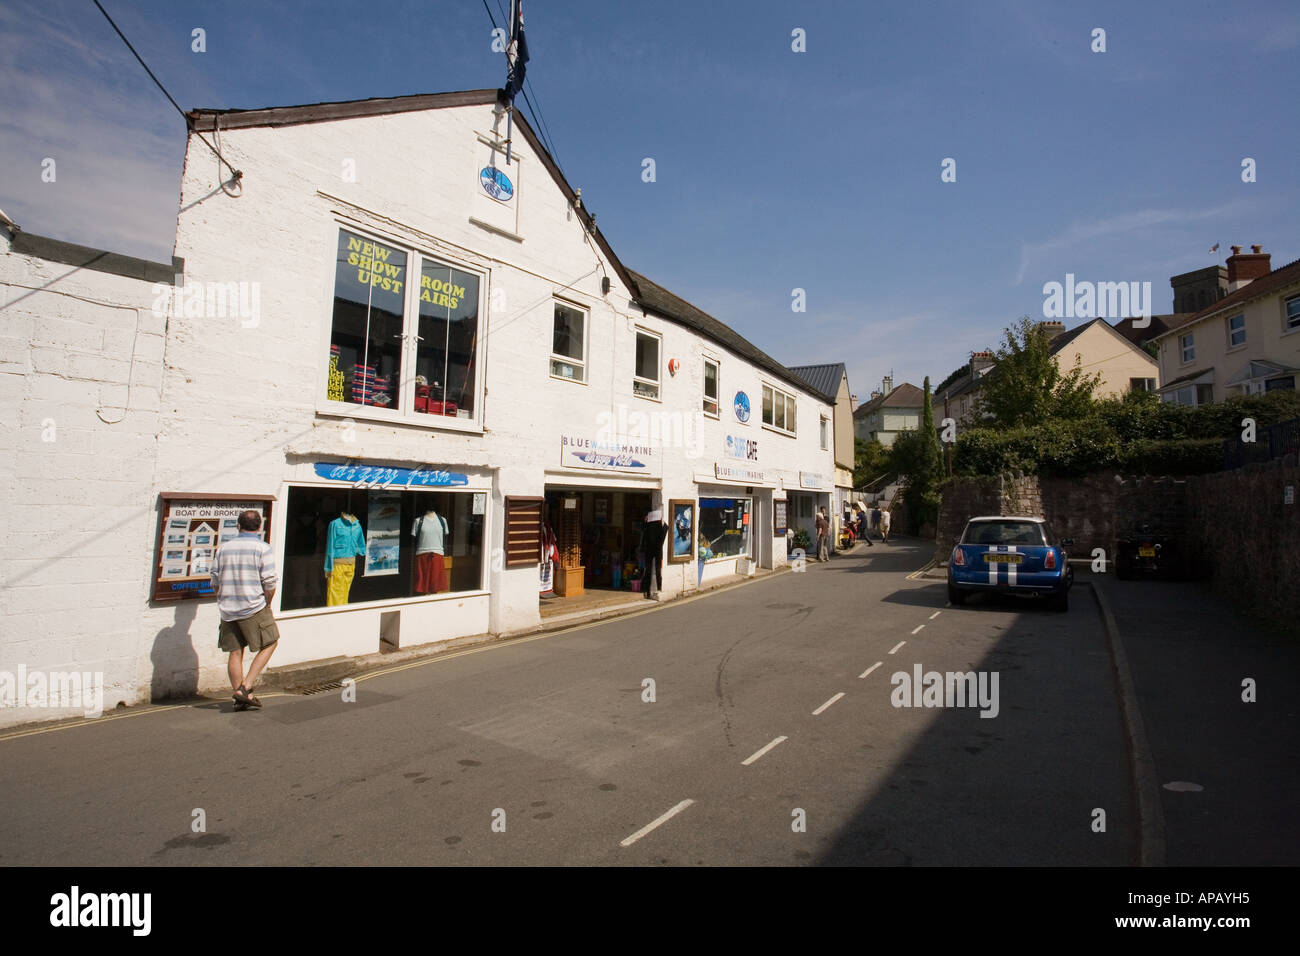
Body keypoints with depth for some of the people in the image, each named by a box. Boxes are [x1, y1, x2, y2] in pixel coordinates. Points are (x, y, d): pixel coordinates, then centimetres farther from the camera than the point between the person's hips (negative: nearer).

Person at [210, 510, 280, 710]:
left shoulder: (224, 548, 7)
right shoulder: (262, 549, -8)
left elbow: (215, 582, 11)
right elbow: (270, 583, -12)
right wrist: (267, 604, 4)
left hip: (227, 610, 5)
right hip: (253, 608, -5)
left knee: (235, 652, 10)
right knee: (269, 644, 8)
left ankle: (240, 698, 16)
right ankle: (246, 687, -2)